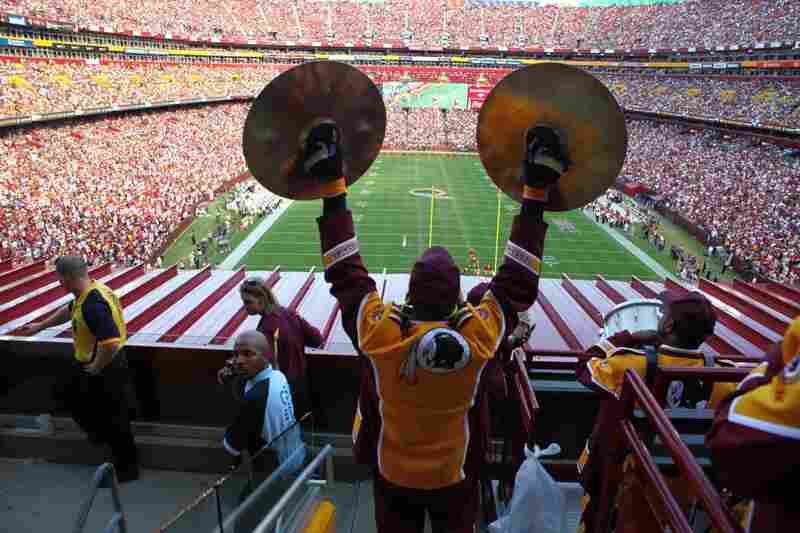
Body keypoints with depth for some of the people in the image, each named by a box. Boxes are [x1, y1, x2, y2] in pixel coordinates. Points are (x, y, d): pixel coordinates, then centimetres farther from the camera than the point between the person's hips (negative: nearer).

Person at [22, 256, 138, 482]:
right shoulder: (92, 290, 0)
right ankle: (99, 432, 47)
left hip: (105, 370, -10)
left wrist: (96, 368, -23)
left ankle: (127, 468, 22)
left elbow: (111, 342, -40)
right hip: (92, 364, 10)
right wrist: (40, 326, 33)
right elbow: (68, 311, 21)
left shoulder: (93, 304, -32)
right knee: (72, 395, 30)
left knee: (114, 419, 5)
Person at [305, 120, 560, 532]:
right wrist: (536, 192, -14)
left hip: (392, 475, 0)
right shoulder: (478, 336, -29)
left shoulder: (379, 333, -30)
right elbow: (518, 281, -18)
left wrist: (331, 186, -15)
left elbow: (344, 271, -19)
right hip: (456, 476, 0)